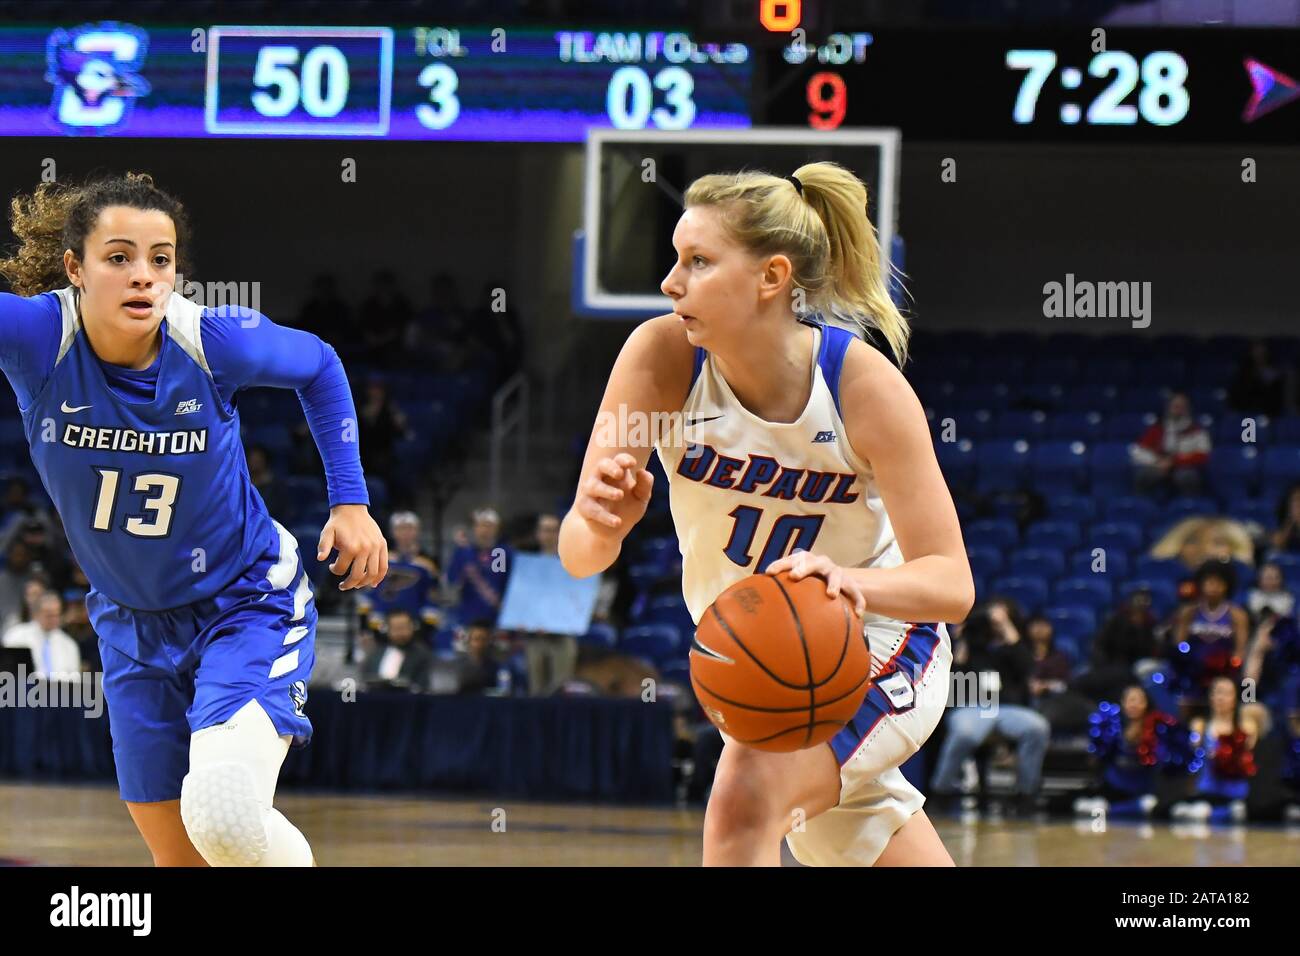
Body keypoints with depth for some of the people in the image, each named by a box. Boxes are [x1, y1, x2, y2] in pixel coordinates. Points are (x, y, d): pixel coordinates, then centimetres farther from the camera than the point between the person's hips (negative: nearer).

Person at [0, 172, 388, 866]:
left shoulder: (216, 341, -20)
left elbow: (320, 370, 1)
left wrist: (351, 502, -3)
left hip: (248, 603, -3)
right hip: (133, 626, 3)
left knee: (223, 813, -28)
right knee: (179, 857, 13)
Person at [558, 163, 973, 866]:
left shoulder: (865, 385, -26)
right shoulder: (663, 355, -20)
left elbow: (951, 584, -26)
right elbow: (579, 556, -24)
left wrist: (852, 582, -47)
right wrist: (599, 522, -48)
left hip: (878, 650, -4)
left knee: (747, 796, -30)